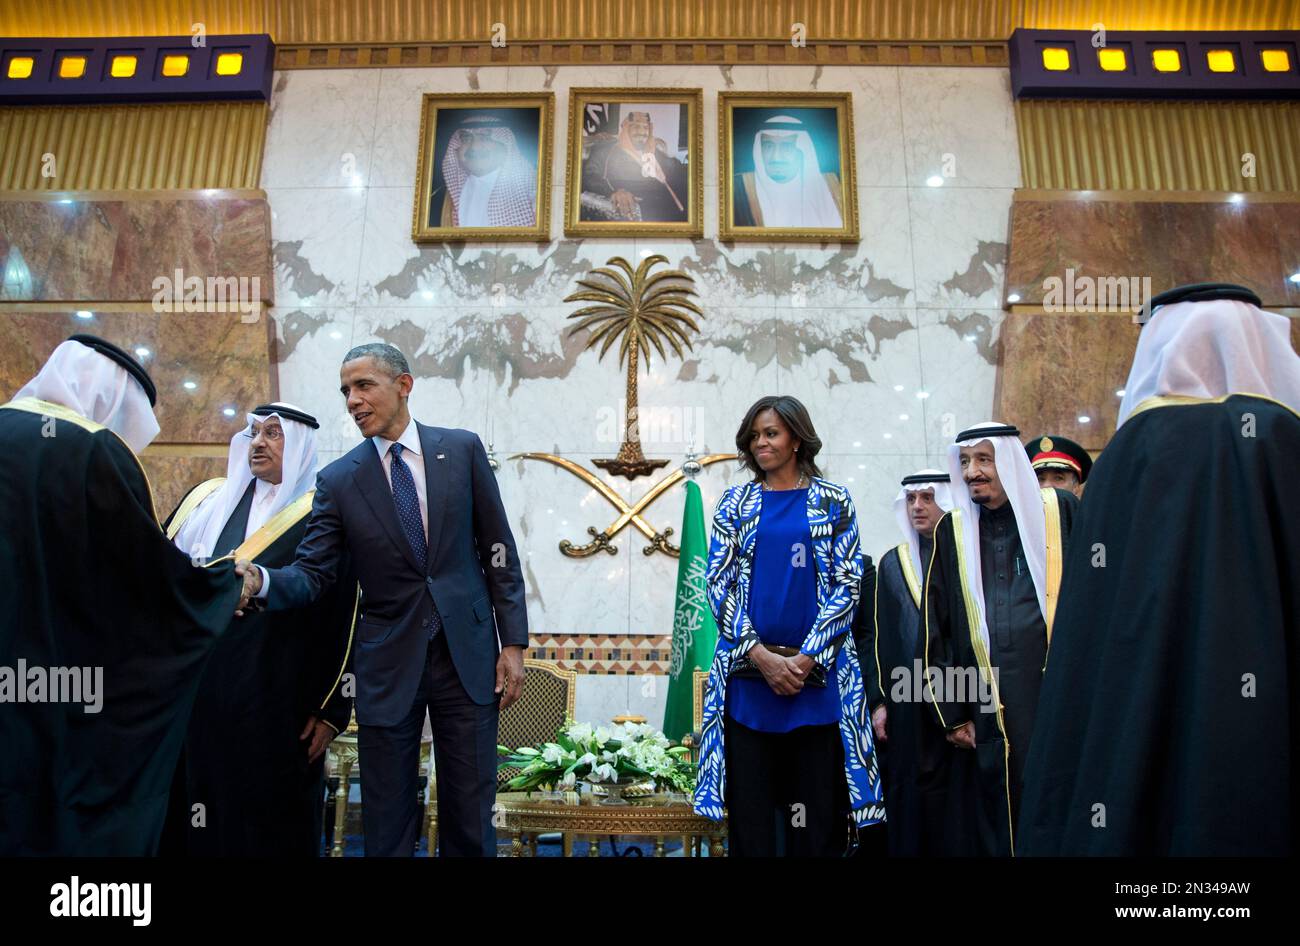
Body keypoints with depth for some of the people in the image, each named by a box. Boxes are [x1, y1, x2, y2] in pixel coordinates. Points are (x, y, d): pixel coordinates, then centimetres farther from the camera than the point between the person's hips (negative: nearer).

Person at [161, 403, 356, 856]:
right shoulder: (206, 499, 12)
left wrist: (331, 710, -6)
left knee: (269, 825, 5)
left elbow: (342, 619, -4)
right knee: (192, 813, 12)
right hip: (193, 693, 4)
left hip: (274, 704, -4)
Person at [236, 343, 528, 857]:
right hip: (388, 665, 1)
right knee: (387, 823, 10)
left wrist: (513, 642, -2)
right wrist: (261, 579, -24)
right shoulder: (338, 479, 1)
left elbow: (499, 551, 1)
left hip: (467, 654, 0)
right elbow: (312, 574, -2)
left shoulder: (463, 449, 0)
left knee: (471, 815, 9)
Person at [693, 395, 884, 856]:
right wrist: (760, 655, -10)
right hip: (747, 672, 1)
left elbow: (847, 583, -1)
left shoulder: (833, 501, 5)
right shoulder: (735, 502, 9)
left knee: (818, 810, 3)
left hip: (817, 671, -1)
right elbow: (718, 582, 2)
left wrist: (806, 658, -11)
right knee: (750, 811, 5)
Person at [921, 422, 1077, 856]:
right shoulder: (951, 531, 7)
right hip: (985, 712, 2)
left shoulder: (1061, 512, 2)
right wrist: (952, 714, 5)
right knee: (992, 826, 8)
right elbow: (935, 627, 8)